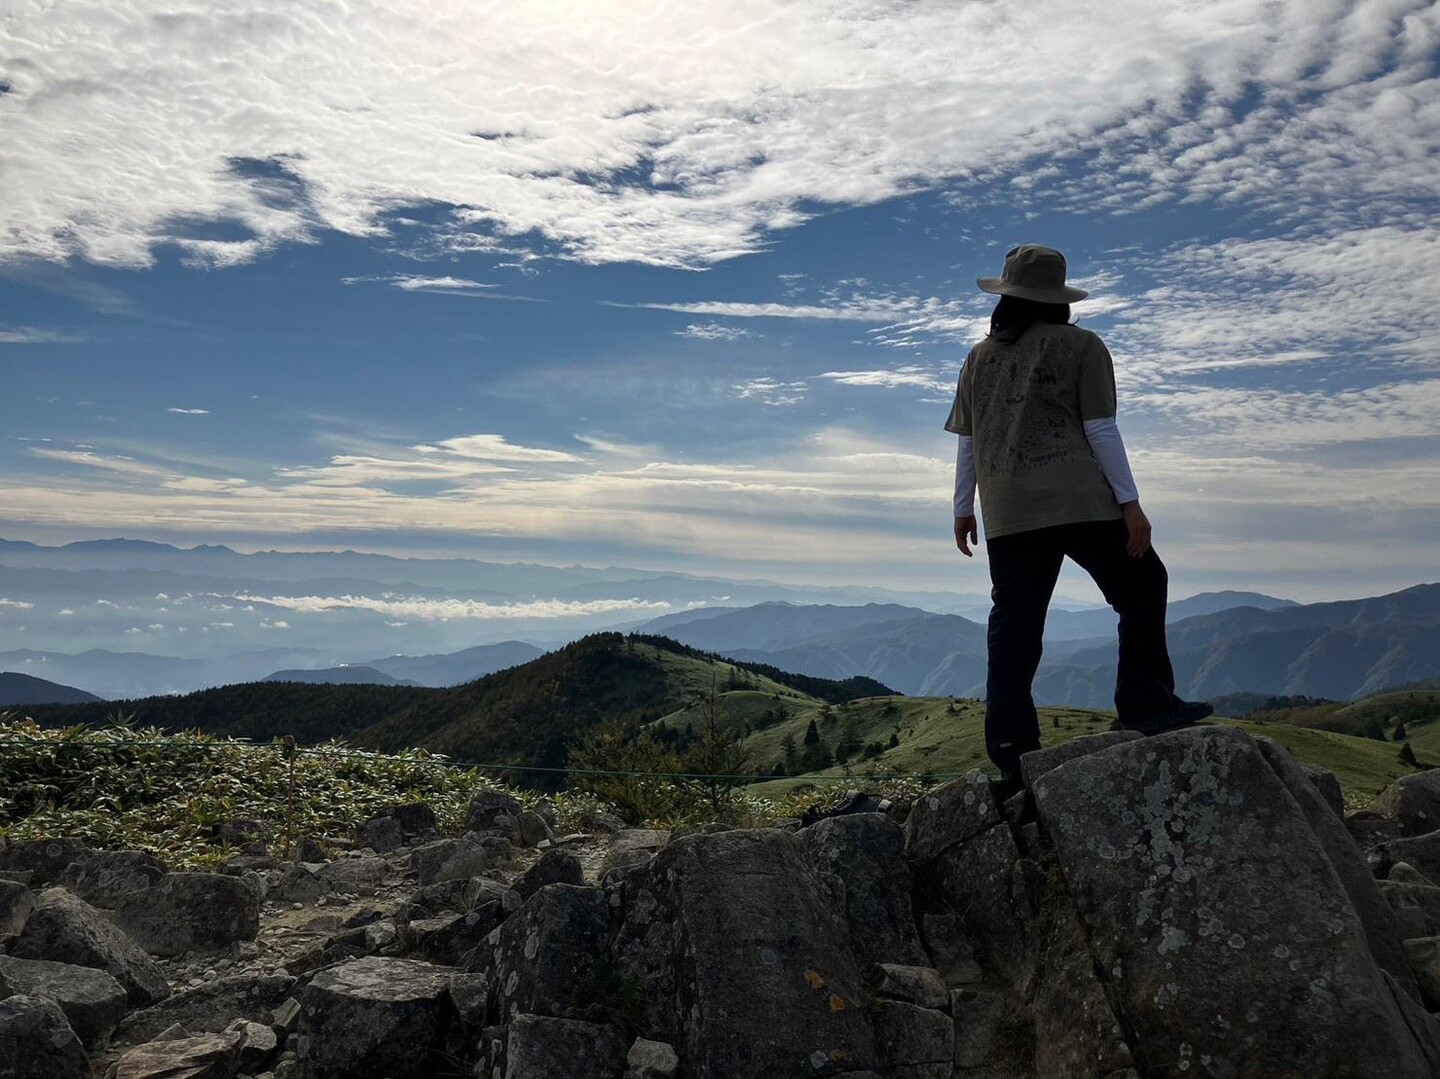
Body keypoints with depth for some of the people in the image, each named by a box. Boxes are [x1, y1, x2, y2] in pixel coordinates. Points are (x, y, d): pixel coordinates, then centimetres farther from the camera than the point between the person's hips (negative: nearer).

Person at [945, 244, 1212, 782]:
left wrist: (962, 508, 22)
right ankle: (1146, 705, 9)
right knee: (1141, 587, 12)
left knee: (1014, 621, 4)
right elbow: (1101, 430, -3)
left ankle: (1010, 745, 3)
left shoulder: (980, 357, 15)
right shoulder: (1081, 347, 4)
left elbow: (966, 441, 15)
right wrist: (1130, 503, -1)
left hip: (1006, 515, 4)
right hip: (1079, 502, -4)